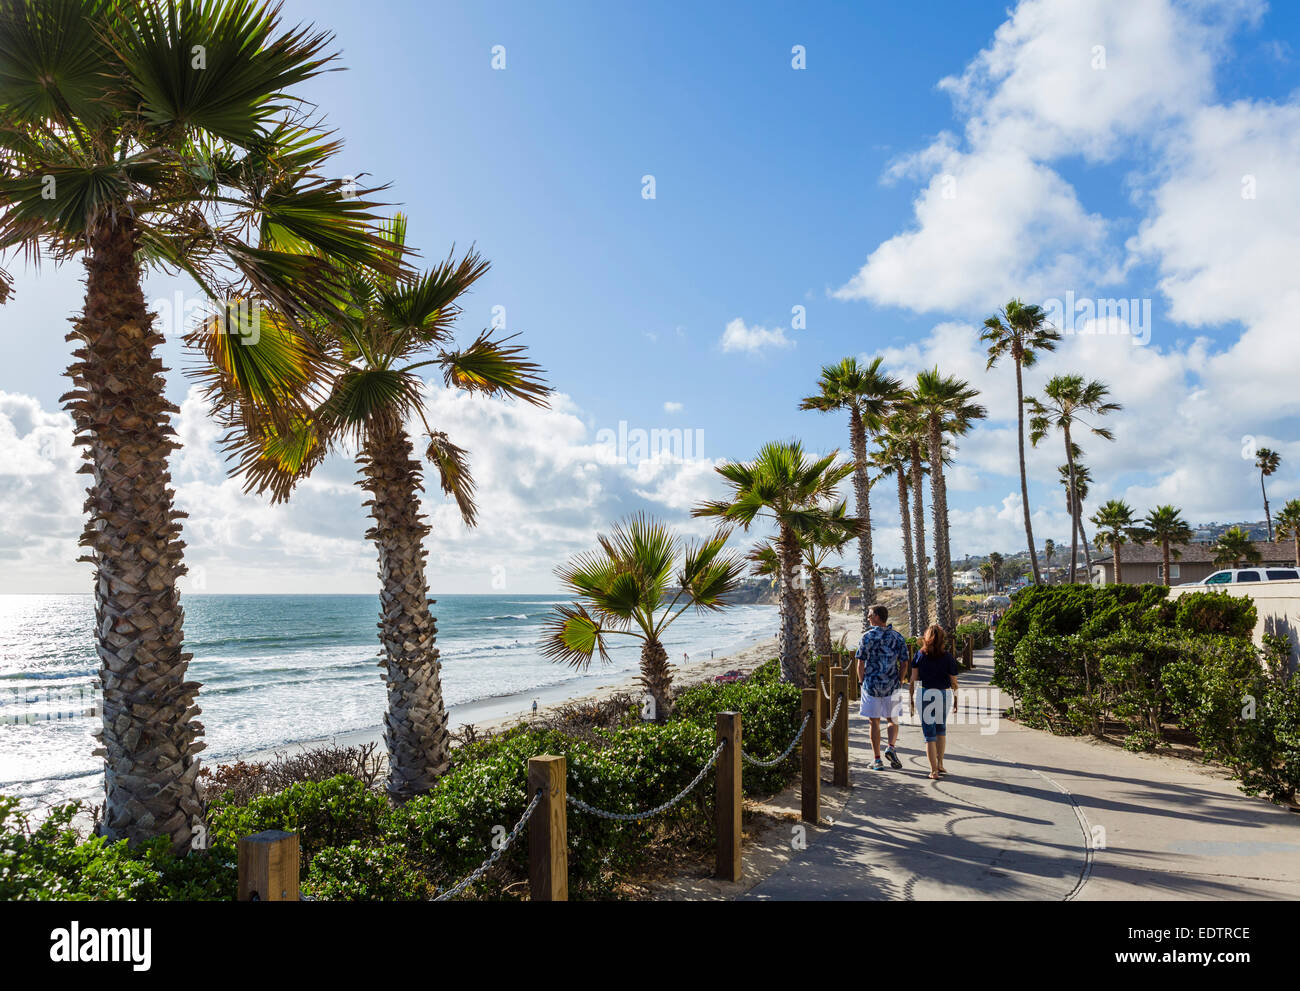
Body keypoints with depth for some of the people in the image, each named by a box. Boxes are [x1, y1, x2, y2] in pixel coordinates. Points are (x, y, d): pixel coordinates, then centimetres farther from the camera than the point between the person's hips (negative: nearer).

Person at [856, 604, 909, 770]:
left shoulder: (868, 636, -7)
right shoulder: (897, 636, 1)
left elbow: (861, 663, -7)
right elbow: (904, 664, 1)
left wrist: (861, 682, 6)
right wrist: (899, 682, 12)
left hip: (871, 685, -2)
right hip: (892, 686, 2)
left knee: (874, 722, 6)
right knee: (893, 720, 17)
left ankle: (877, 760, 7)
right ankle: (890, 747, -6)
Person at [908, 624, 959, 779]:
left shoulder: (920, 655, -6)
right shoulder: (948, 658, -7)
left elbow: (913, 680, -4)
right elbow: (954, 683, -2)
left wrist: (911, 699, 5)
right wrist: (956, 702, 10)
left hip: (924, 695, -1)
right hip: (943, 695, 1)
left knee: (929, 734, 5)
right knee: (941, 729, 24)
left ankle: (934, 771, 3)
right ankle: (940, 764, 25)